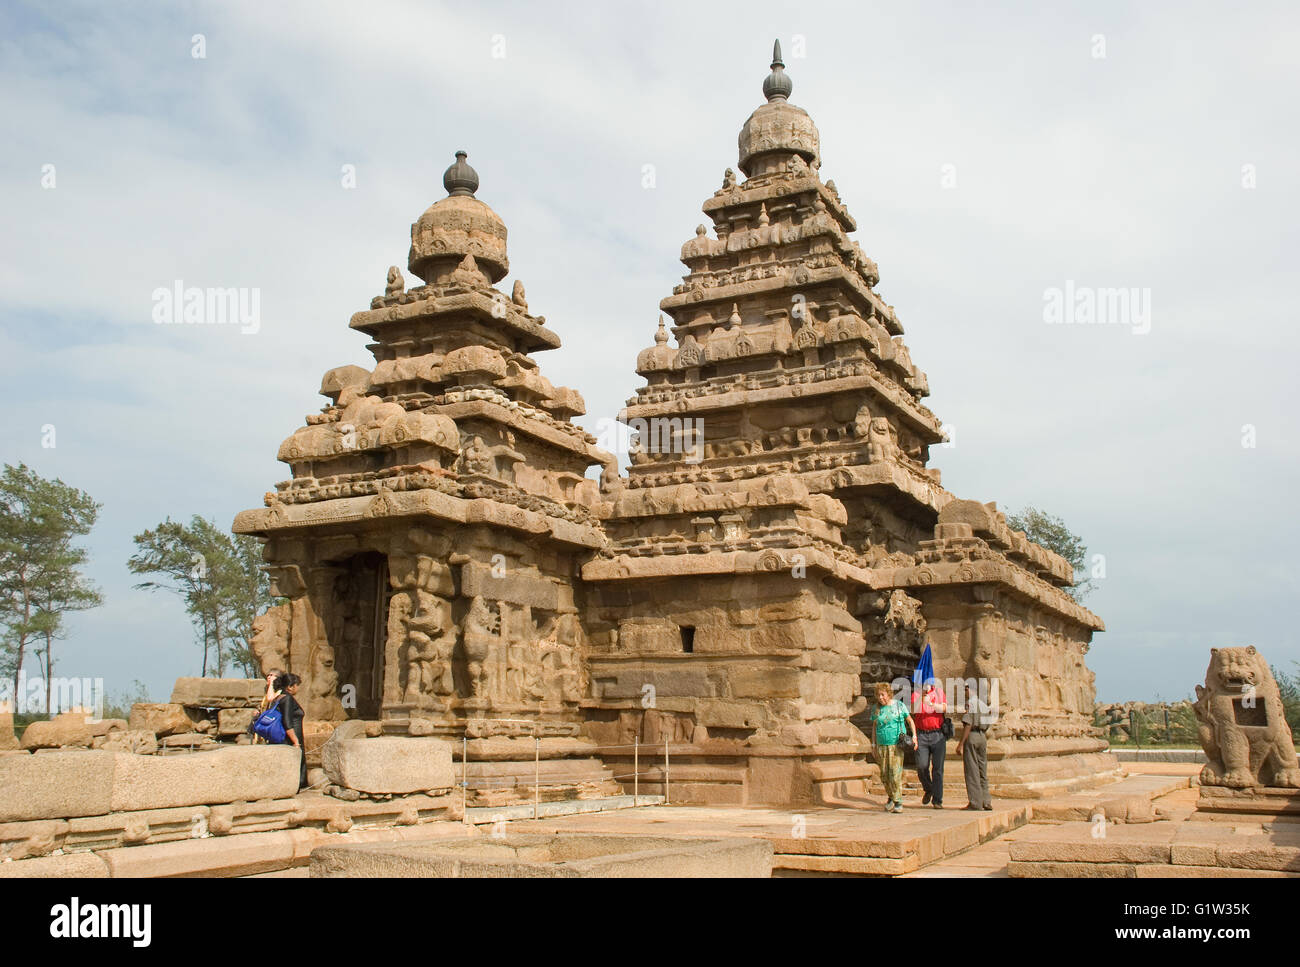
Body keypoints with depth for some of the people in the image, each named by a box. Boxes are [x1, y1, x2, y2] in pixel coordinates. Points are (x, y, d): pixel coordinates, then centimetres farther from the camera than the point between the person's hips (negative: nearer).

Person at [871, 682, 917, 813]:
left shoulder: (899, 705, 2)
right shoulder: (876, 709, 10)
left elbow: (910, 721, 11)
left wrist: (914, 736, -1)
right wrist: (874, 746, 13)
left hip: (896, 744, -3)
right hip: (881, 745, 3)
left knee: (895, 773, -11)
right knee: (884, 775, 3)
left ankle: (898, 802, -3)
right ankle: (891, 797, 23)